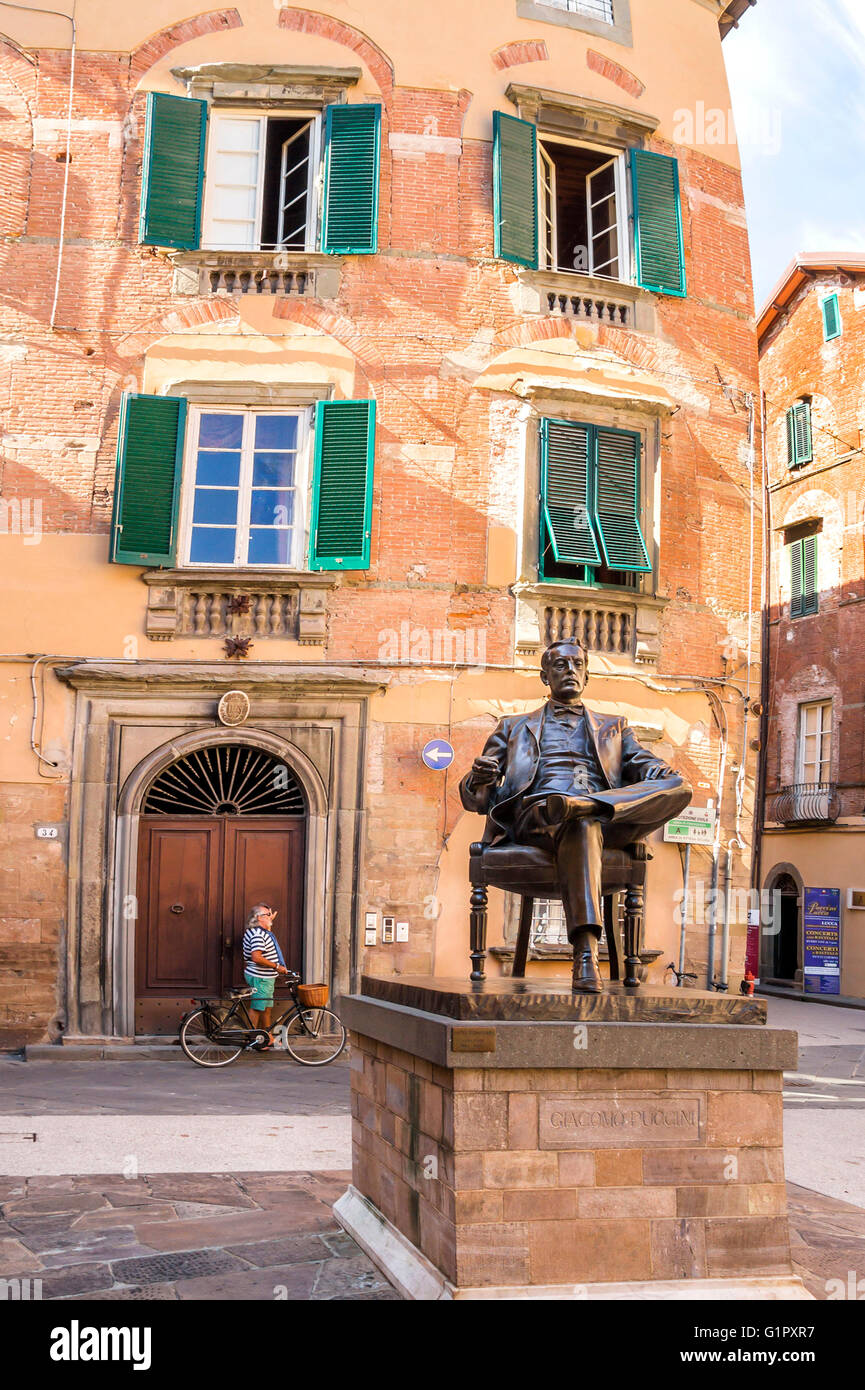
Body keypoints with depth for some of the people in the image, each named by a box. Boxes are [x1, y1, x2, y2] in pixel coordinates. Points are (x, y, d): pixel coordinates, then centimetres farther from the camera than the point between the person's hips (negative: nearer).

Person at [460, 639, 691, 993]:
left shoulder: (613, 727, 36)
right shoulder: (514, 727, 30)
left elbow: (643, 765, 17)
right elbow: (474, 799, 20)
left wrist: (663, 773, -10)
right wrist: (479, 777, -7)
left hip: (607, 817, 3)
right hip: (533, 815, -2)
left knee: (679, 788, -25)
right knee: (582, 826, -41)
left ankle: (580, 805, -47)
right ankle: (586, 956, -55)